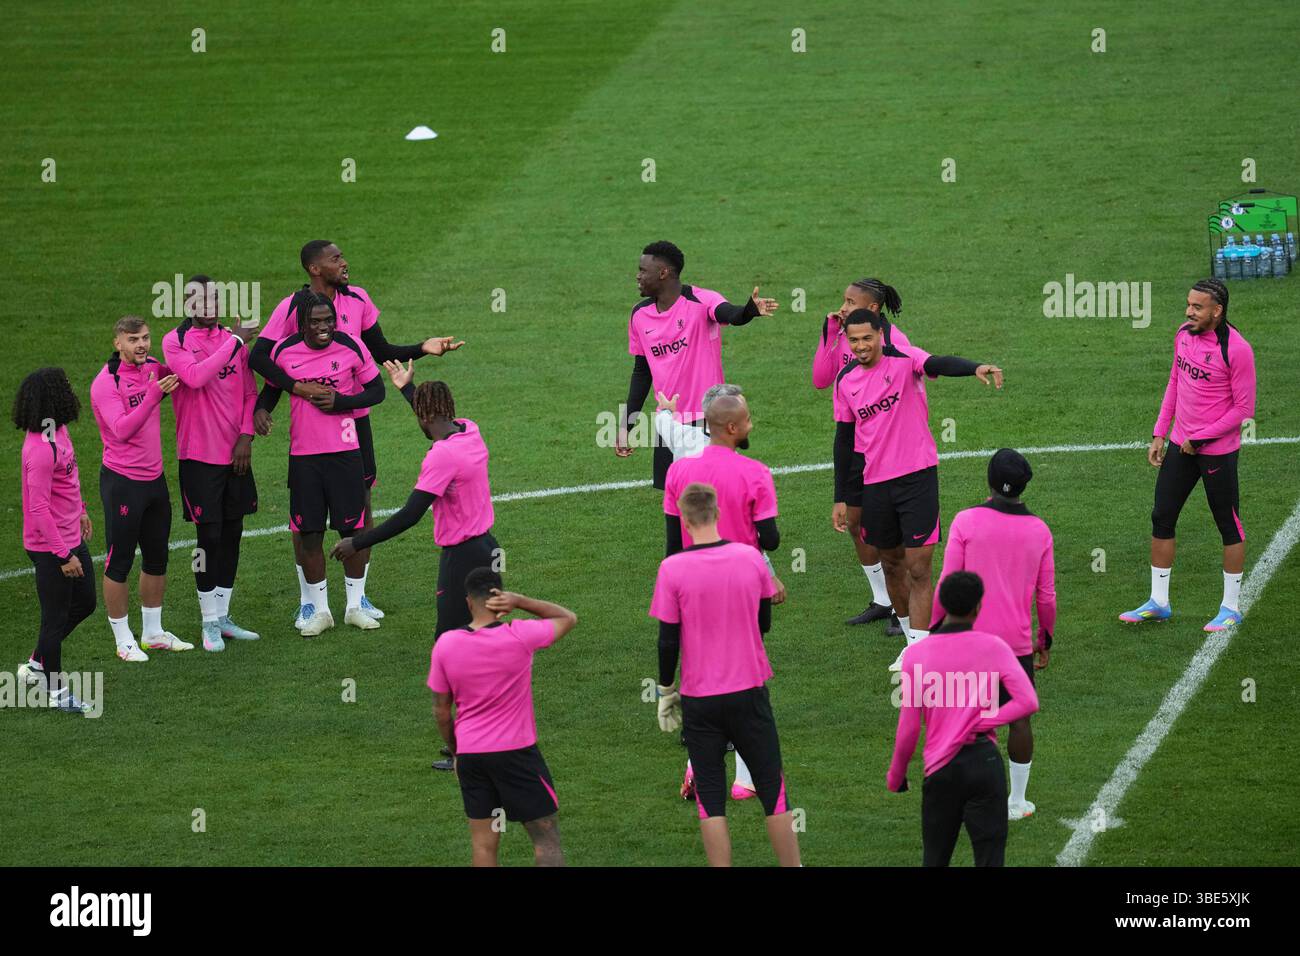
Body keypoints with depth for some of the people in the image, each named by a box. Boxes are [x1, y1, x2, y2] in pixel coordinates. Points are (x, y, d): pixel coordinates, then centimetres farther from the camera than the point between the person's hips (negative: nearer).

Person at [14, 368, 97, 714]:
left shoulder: (57, 431, 2)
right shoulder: (41, 449, -28)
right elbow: (38, 510, -26)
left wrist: (79, 511, 29)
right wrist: (64, 555, -24)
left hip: (71, 538, 10)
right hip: (50, 547, -10)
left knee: (84, 602, 21)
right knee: (56, 616, 4)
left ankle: (37, 665, 35)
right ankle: (56, 691, 19)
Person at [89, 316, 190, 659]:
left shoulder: (152, 368, 4)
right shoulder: (106, 383, -16)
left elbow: (181, 373, 24)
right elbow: (121, 430, -25)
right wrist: (153, 395, -30)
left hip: (154, 478, 7)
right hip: (122, 482, -7)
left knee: (156, 559, 15)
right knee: (119, 563, 1)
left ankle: (153, 632, 28)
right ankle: (124, 640, 9)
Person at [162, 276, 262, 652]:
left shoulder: (234, 339, 8)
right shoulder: (175, 341, -6)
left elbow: (249, 393, 12)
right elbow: (195, 376, -25)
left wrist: (245, 436, -1)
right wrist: (236, 342, -20)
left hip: (235, 453, 5)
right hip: (199, 455, -5)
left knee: (232, 534, 9)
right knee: (210, 536, -4)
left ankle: (223, 616, 20)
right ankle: (209, 622, 6)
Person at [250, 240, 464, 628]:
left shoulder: (357, 299, 3)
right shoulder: (291, 308, -11)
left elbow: (381, 352, 10)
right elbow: (260, 357, -16)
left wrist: (423, 348, -3)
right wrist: (284, 393, -30)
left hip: (355, 417, 4)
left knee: (361, 504, 7)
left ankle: (359, 596, 19)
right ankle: (307, 602, 12)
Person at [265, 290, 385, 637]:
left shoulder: (350, 347, -5)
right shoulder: (284, 352, -2)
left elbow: (376, 390, 2)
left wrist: (340, 402, -12)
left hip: (344, 452, -1)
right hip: (303, 455, 1)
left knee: (352, 529, 4)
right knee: (310, 534, 3)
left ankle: (354, 606, 18)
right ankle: (320, 611, 15)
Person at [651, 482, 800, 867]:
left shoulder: (672, 569, -11)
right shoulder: (750, 558, -4)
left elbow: (668, 640, -7)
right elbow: (764, 622, 9)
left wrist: (665, 691, 7)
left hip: (699, 699, -2)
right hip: (749, 691, 2)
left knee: (711, 797, 5)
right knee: (772, 788, 9)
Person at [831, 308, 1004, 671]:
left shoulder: (903, 360, -8)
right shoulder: (846, 380, 7)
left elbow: (938, 363, -30)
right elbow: (844, 439, 14)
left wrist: (976, 368, -51)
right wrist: (840, 498, 14)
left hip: (917, 477, -5)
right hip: (875, 483, 5)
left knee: (918, 569, -7)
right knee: (892, 564, 14)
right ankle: (912, 641, 30)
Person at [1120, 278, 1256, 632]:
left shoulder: (1236, 349, -19)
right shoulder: (1184, 334, 2)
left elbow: (1243, 409, -16)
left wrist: (1200, 438, -13)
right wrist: (1159, 434, 12)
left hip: (1217, 450, -7)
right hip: (1180, 444, 7)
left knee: (1228, 526, 5)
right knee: (1161, 518, 9)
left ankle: (1231, 607, 16)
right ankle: (1158, 603, 19)